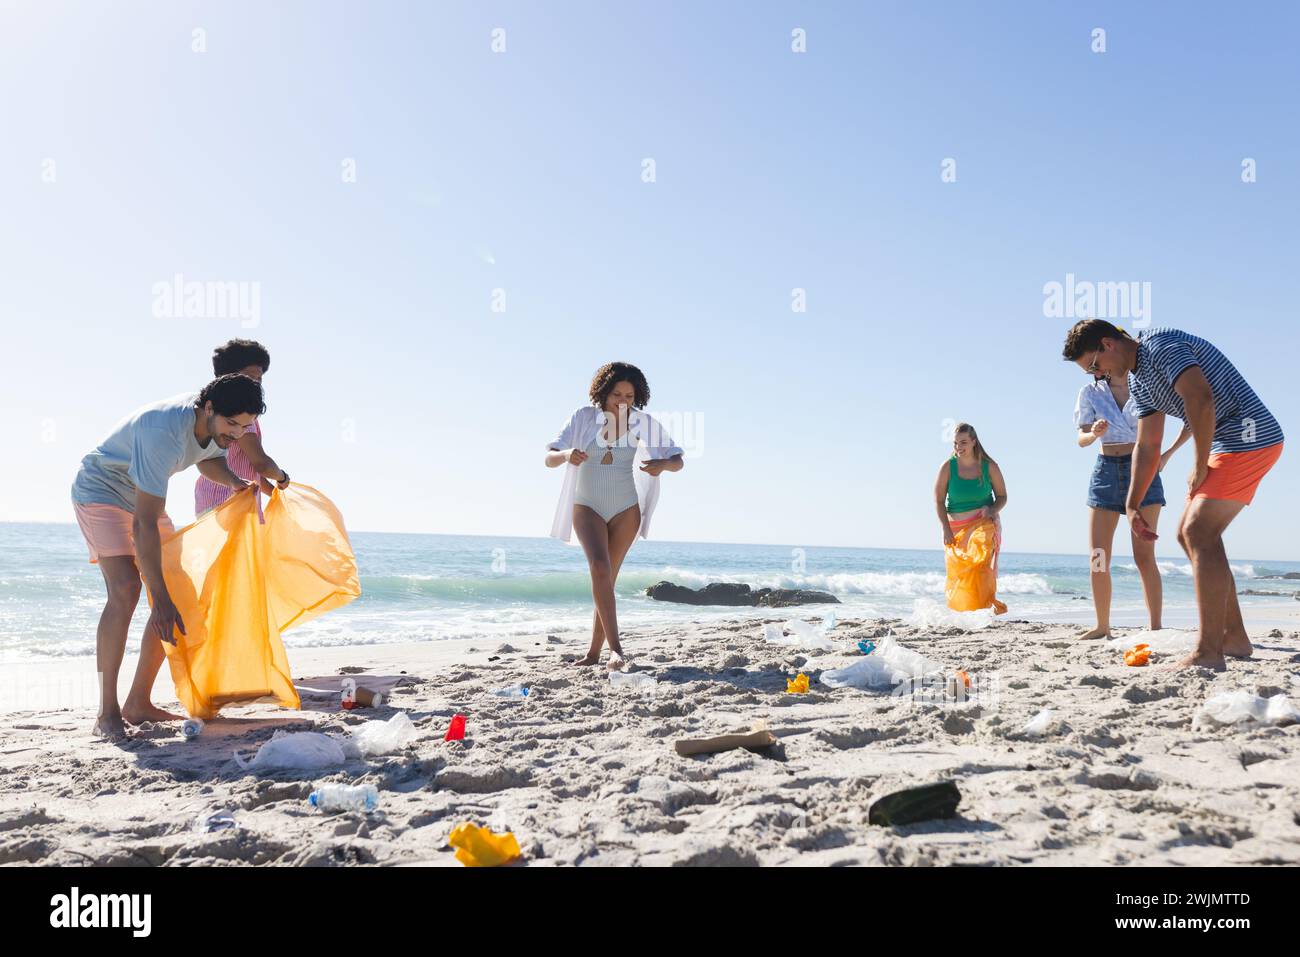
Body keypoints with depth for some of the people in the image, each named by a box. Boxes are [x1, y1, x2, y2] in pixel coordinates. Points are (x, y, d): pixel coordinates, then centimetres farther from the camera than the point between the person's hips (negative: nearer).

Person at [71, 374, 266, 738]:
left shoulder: (215, 423, -13)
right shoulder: (164, 433, -38)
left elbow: (208, 459, 13)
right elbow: (144, 524, -40)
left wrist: (233, 480, -11)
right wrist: (161, 600, -41)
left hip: (142, 498, 8)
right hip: (101, 490, -8)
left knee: (175, 594, -2)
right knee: (125, 589, -25)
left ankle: (138, 703, 6)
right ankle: (107, 713, -18)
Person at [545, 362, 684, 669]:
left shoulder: (642, 422, -7)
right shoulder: (583, 417, -8)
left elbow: (677, 461, -3)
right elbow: (549, 459, -10)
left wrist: (662, 464, -27)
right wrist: (567, 454, -34)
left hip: (625, 510, 1)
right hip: (587, 508, -1)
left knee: (607, 578, 3)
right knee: (600, 568, -22)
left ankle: (594, 652, 13)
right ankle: (615, 648, -24)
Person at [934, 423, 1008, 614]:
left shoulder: (989, 466, -1)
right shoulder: (947, 467, -2)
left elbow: (1002, 496, 8)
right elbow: (938, 501, -1)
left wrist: (992, 510, -13)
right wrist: (946, 529, -9)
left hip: (983, 524, -1)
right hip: (956, 527, 1)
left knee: (981, 561, -23)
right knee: (958, 571, -2)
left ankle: (987, 605, -24)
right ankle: (960, 611, 8)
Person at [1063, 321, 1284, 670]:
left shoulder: (1161, 345, -14)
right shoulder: (1138, 380, 17)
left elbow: (1200, 399, -28)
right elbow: (1147, 448, 19)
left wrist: (1200, 466, -18)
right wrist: (1132, 505, 14)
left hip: (1251, 437, -10)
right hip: (1231, 445, 10)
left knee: (1199, 532, -18)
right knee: (1190, 534, 11)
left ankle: (1208, 653, -20)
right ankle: (1234, 638, 15)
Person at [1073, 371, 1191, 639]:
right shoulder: (1091, 392, 6)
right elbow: (1081, 439, -2)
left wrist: (1165, 456, -1)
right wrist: (1095, 434, -25)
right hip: (1105, 471, 2)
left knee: (1144, 556, -9)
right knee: (1098, 558, -3)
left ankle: (1155, 627, -6)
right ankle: (1102, 626, 6)